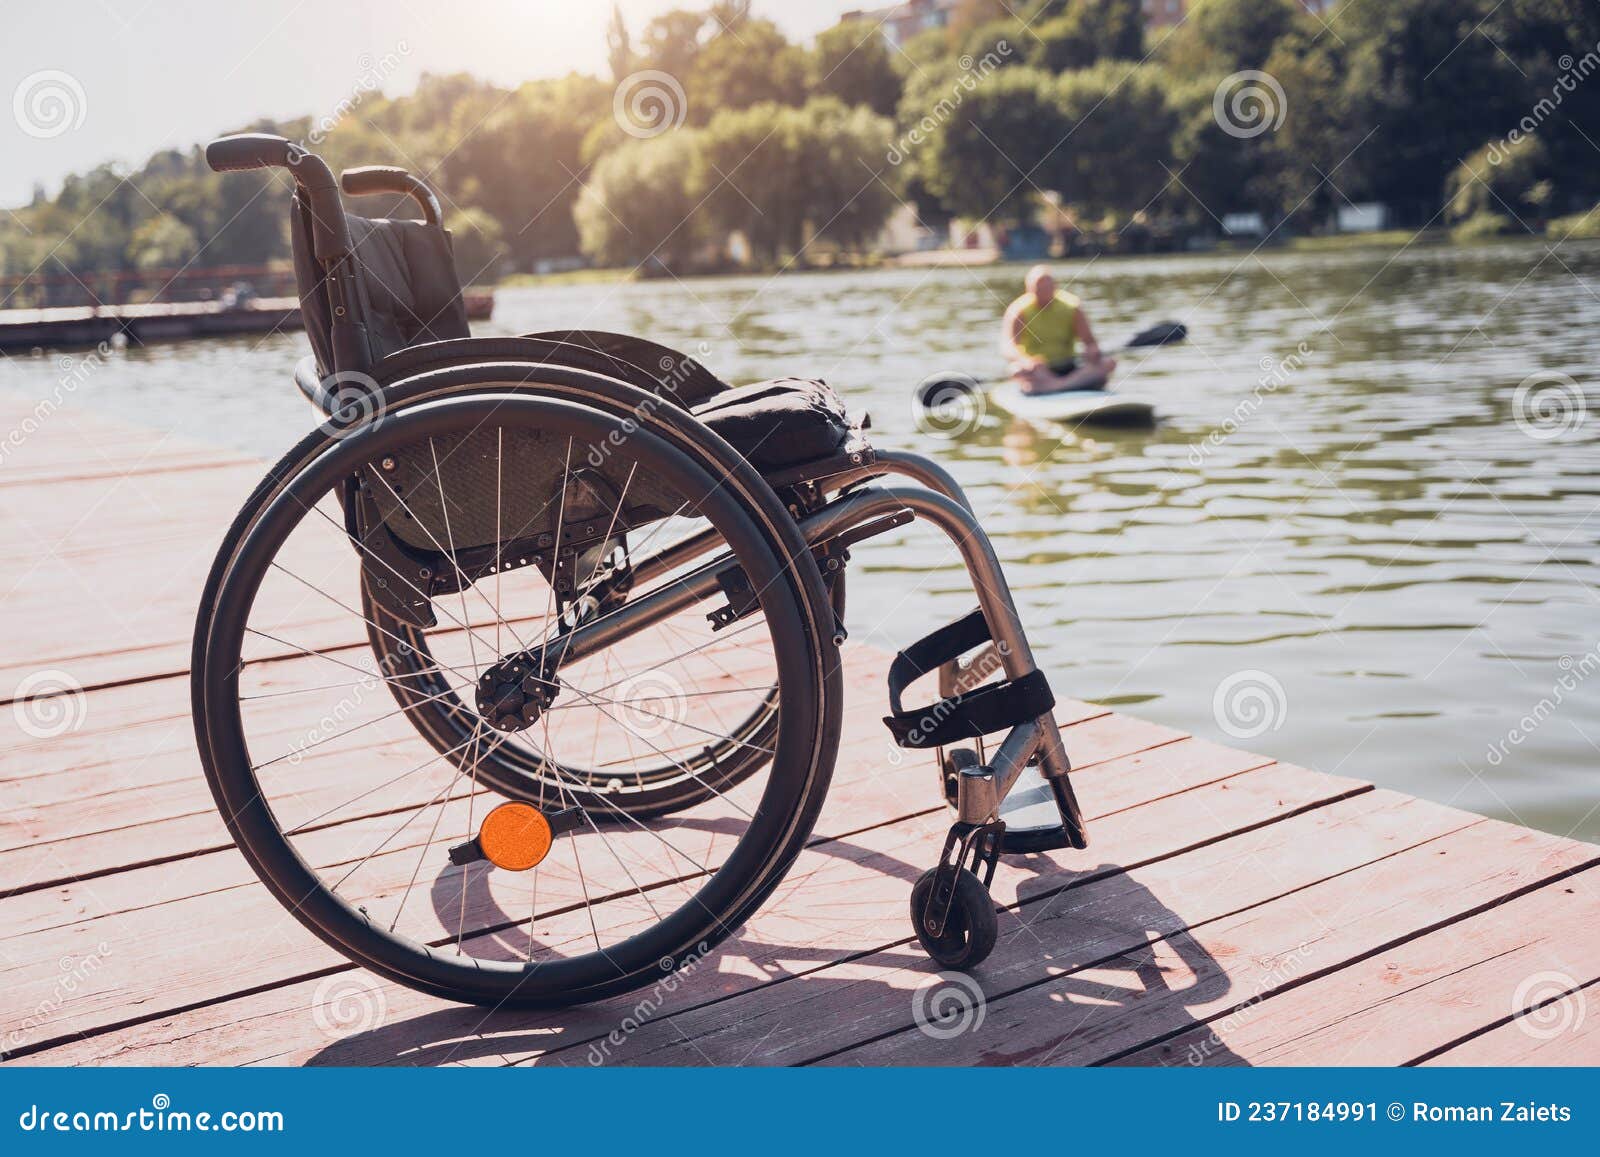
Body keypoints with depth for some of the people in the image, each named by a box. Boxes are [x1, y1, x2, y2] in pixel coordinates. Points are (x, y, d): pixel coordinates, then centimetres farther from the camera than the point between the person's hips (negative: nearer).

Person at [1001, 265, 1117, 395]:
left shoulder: (1071, 307, 1)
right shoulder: (1019, 310, -6)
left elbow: (1090, 342, -1)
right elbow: (1007, 348, -18)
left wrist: (1092, 352, -27)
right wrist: (1024, 360, -40)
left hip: (1069, 369, 3)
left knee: (1109, 362, -23)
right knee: (1018, 369, -35)